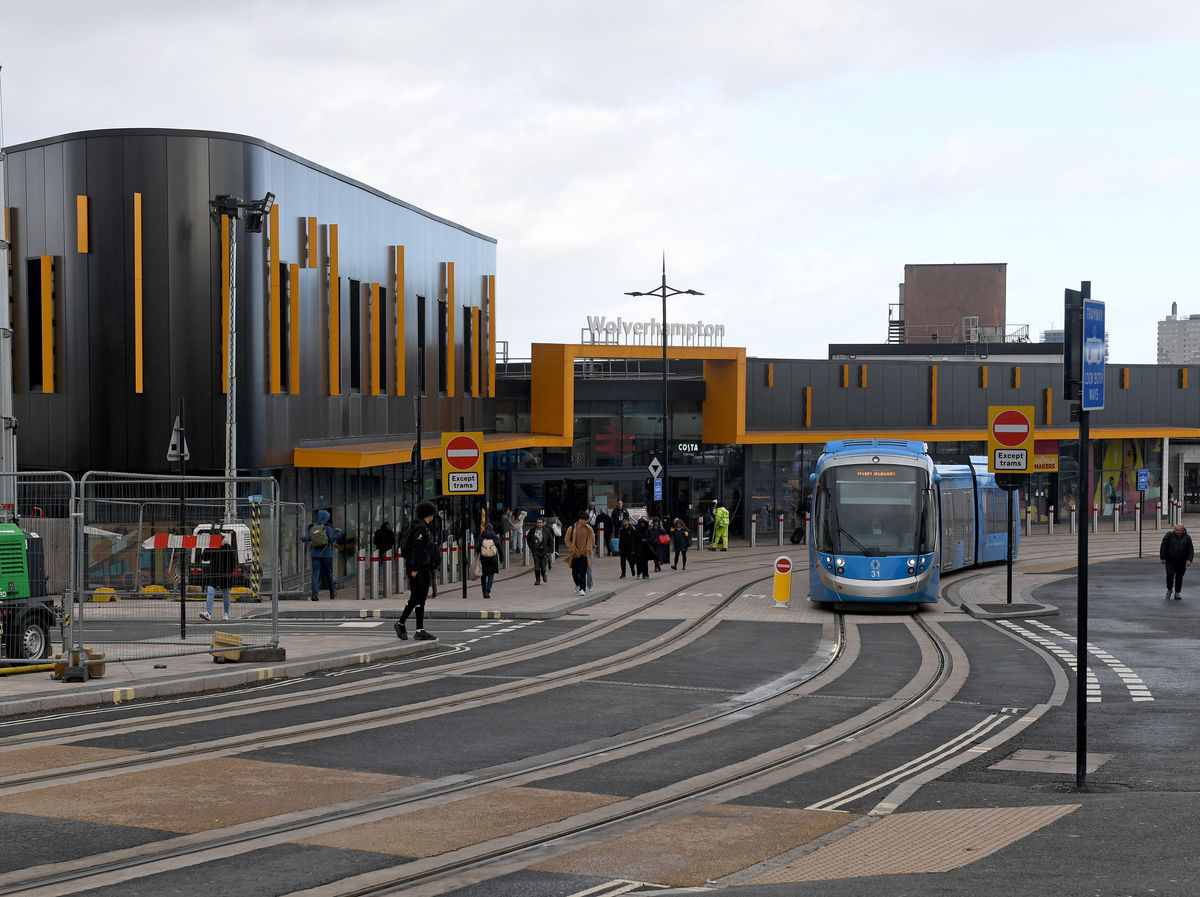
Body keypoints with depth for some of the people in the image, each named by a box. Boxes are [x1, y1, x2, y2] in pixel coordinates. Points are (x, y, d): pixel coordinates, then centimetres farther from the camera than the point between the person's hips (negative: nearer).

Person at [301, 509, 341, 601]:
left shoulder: (313, 528, 3)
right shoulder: (328, 527, -6)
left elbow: (306, 539, -4)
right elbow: (332, 539, -16)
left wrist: (302, 537, 19)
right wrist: (339, 532, -1)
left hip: (315, 554, 2)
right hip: (326, 554, -2)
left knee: (316, 573, -4)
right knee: (329, 573, 14)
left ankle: (314, 594, -24)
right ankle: (332, 594, 29)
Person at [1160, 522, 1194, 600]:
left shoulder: (1187, 538, 2)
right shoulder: (1169, 535, -4)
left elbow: (1190, 550, 4)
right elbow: (1163, 547, -3)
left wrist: (1189, 560, -8)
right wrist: (1163, 558, -7)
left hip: (1181, 562, 2)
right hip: (1170, 561, -2)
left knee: (1179, 577, 4)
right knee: (1170, 575, -10)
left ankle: (1177, 593, 15)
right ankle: (1169, 589, 15)